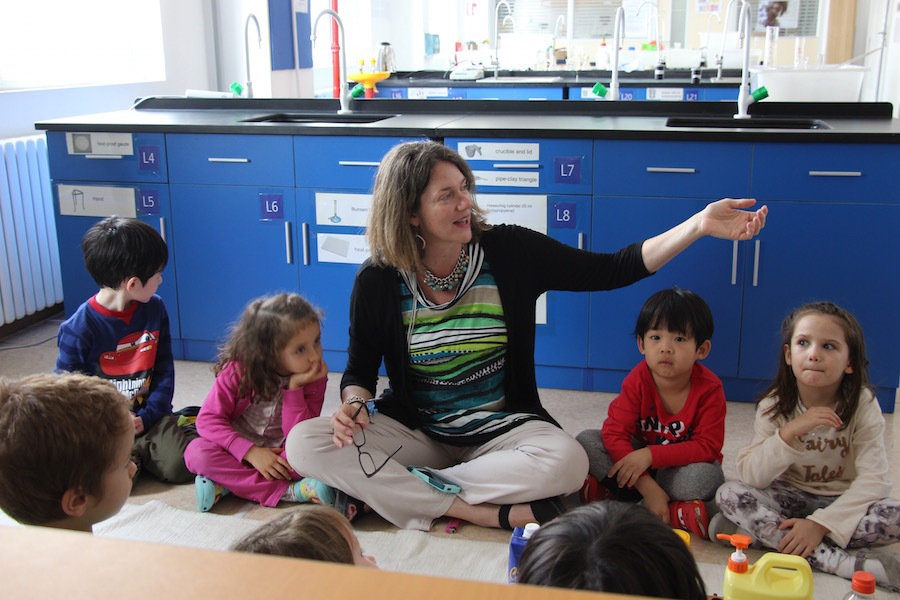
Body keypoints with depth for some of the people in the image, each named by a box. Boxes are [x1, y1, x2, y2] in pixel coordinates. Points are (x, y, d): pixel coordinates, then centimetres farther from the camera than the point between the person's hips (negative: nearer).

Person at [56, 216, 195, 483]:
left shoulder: (154, 309, 0)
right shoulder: (79, 329, -14)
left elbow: (164, 369, 3)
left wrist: (148, 417, -9)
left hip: (148, 416, 3)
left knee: (179, 466, -18)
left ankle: (137, 451, 12)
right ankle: (134, 457, 7)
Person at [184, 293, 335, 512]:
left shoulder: (314, 377, -14)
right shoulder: (238, 371, -17)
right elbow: (209, 418, -17)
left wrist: (294, 387, -29)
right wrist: (251, 452, -27)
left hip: (282, 456, 0)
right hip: (239, 450, 1)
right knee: (197, 453, -30)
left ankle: (227, 483, -25)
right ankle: (288, 491, -30)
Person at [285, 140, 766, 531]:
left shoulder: (510, 252, -8)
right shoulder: (378, 283, -8)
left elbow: (612, 270, -9)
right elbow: (360, 371, 5)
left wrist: (700, 225, -18)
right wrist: (355, 403, -19)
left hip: (501, 430, 0)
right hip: (415, 430, 1)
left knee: (568, 462, -33)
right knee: (304, 443, -23)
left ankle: (377, 489, -21)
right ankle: (489, 513, -25)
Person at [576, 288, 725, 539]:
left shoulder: (710, 389, -19)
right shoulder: (638, 380, -17)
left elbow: (707, 446, -21)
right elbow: (614, 433, -23)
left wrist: (650, 455, -33)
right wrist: (648, 487, -33)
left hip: (681, 467, -2)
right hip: (642, 463, 2)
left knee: (704, 474, -36)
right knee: (586, 441, -21)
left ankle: (609, 493, -24)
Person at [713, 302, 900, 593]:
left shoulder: (863, 404, -13)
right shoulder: (774, 405, -11)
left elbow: (873, 478, -20)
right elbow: (750, 476, -19)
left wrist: (820, 524, -31)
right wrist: (788, 433, -34)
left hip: (843, 502, -1)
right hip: (791, 497, 1)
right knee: (729, 493, -27)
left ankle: (763, 529, -26)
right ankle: (843, 562, -34)